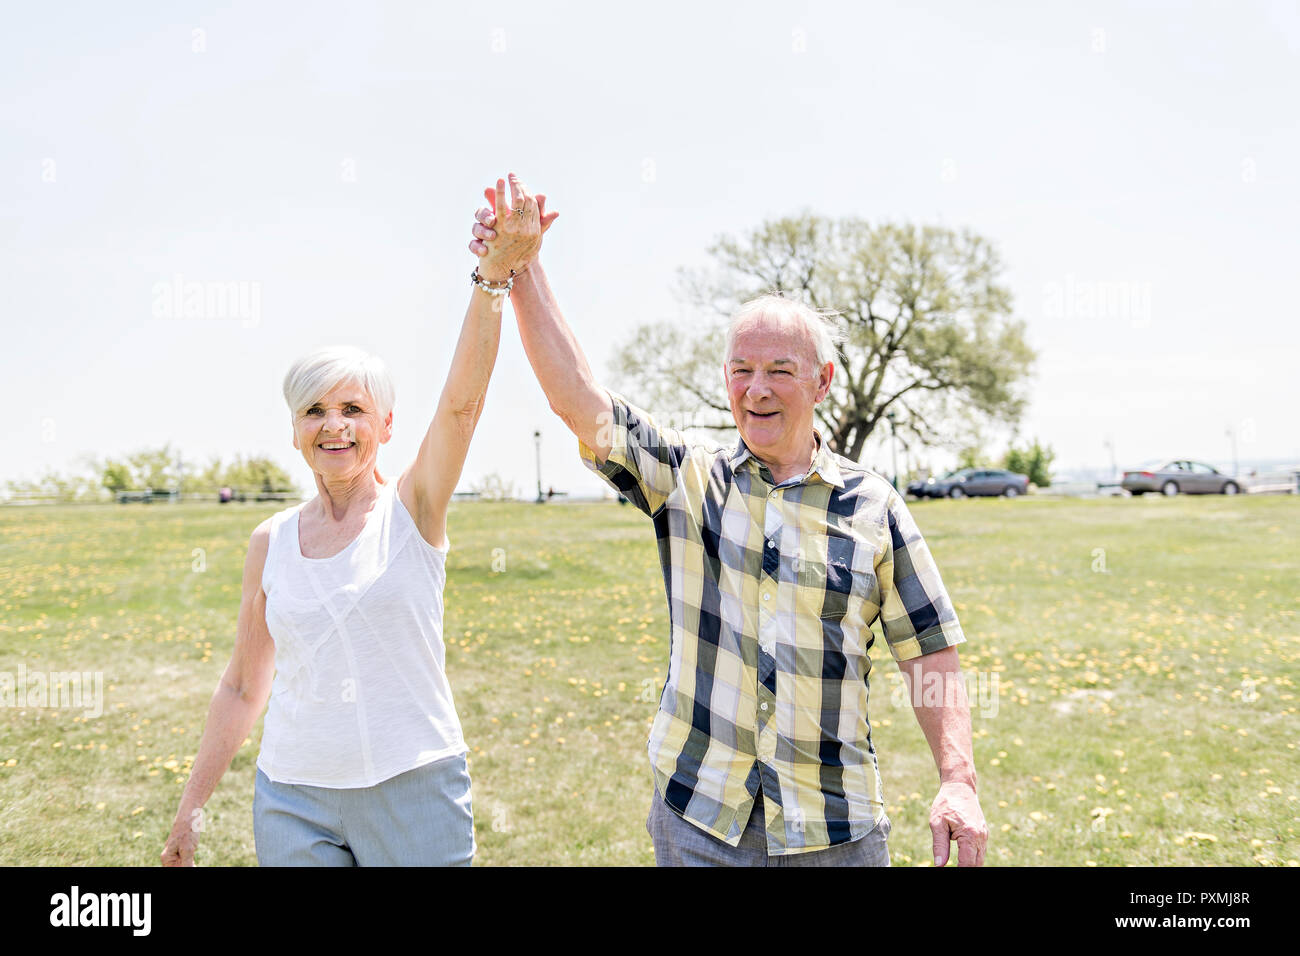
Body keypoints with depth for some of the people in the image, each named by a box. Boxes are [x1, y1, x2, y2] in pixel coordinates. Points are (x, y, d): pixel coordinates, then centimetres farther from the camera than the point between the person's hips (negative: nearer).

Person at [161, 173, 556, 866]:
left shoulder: (414, 509, -5)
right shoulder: (271, 541, 4)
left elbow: (461, 399, -22)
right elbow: (245, 685, 12)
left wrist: (496, 274, -35)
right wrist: (192, 804, 14)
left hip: (415, 791, -3)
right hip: (292, 800, 3)